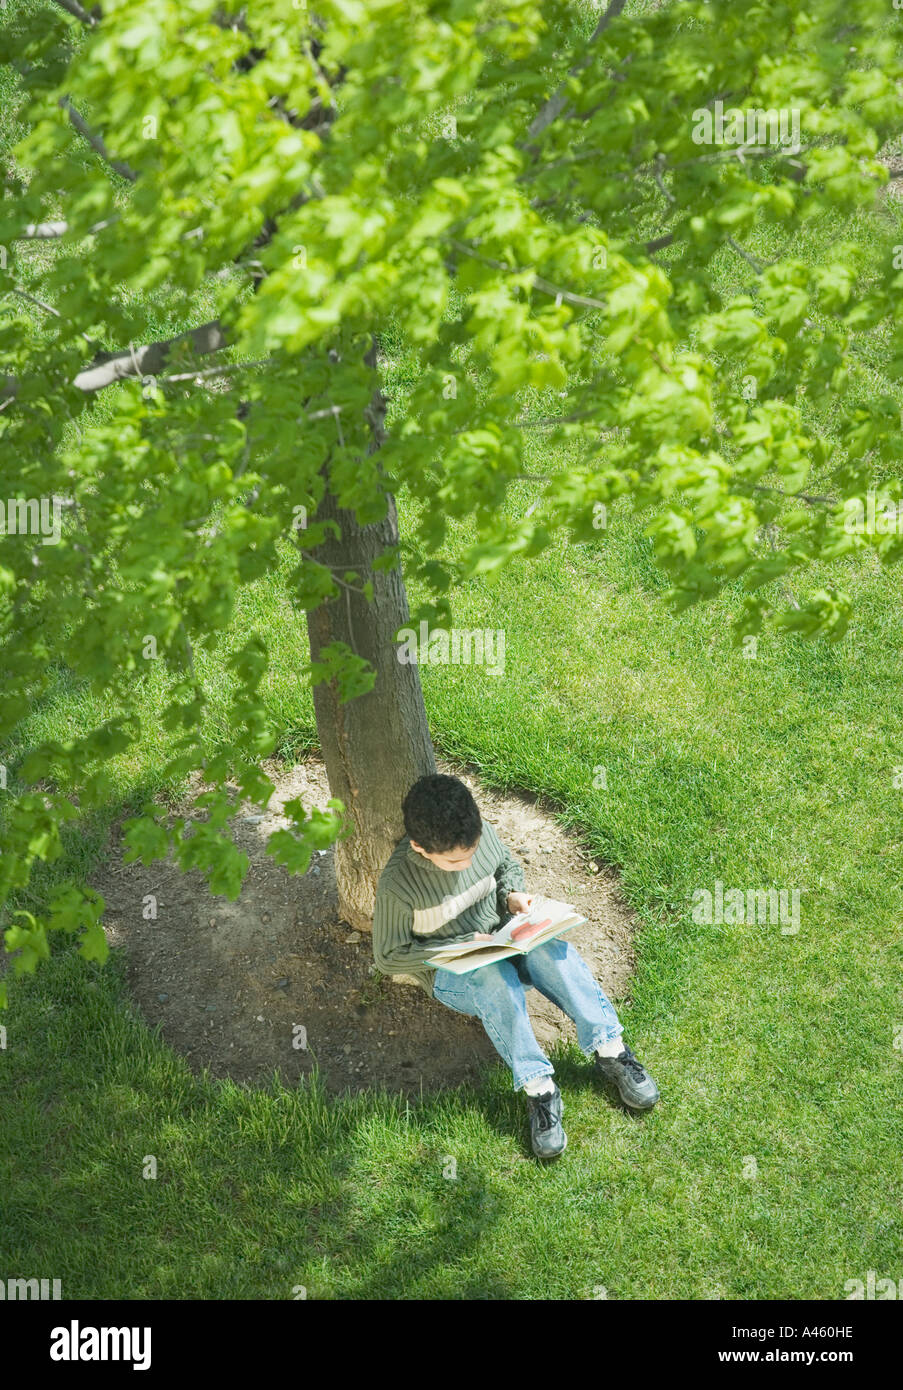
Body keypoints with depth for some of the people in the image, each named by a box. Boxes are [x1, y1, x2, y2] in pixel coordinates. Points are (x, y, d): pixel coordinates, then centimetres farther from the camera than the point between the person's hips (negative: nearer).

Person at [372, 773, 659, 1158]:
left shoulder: (480, 832, -11)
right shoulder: (398, 883, -24)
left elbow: (507, 865, 12)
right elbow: (389, 956, -14)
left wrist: (512, 892, -12)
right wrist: (465, 946, -21)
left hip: (501, 943, 4)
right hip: (452, 974, -4)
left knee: (552, 948, -30)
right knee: (495, 978, -38)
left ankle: (609, 1050, -27)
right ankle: (537, 1088, -35)